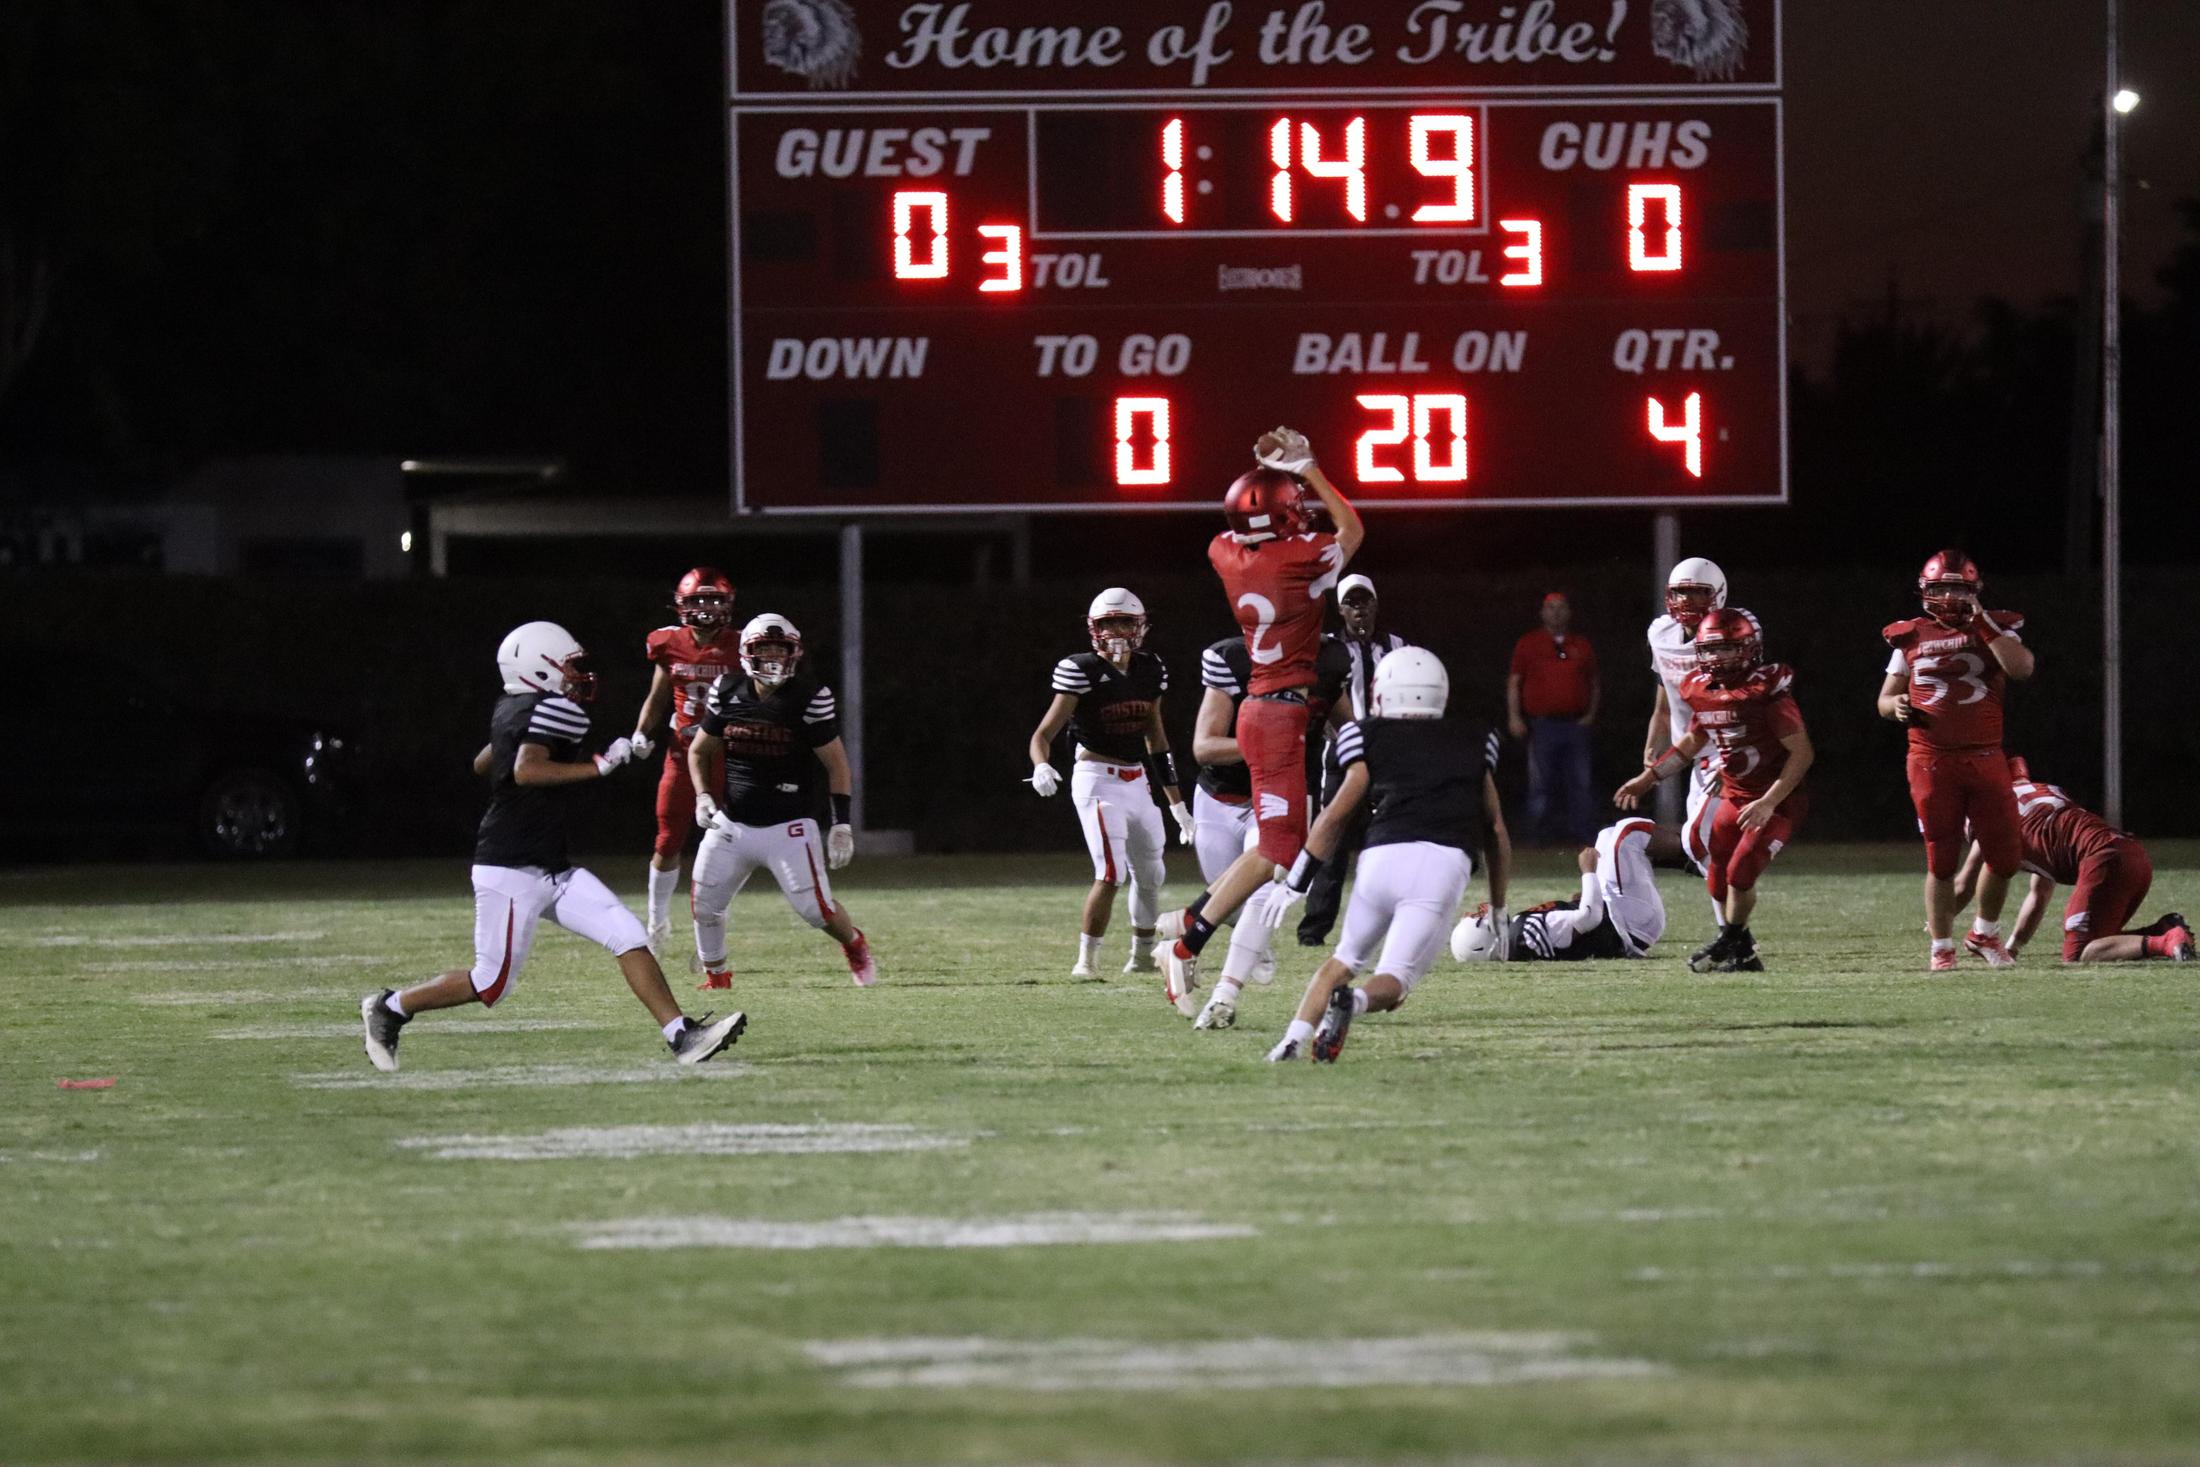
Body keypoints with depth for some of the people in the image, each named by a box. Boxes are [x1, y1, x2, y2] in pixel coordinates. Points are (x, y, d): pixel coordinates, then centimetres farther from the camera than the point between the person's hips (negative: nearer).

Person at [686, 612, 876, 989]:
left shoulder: (809, 699, -11)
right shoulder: (727, 693, 0)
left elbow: (837, 764, -4)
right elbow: (699, 751, 14)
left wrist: (842, 825, -9)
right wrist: (702, 796, -2)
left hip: (788, 827, -3)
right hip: (731, 824, 3)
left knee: (816, 908, -6)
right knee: (705, 905, 1)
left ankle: (854, 945, 26)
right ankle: (715, 977, 24)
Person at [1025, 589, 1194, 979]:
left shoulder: (1151, 672, 7)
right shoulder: (1081, 672, -11)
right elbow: (1044, 732, -14)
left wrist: (1177, 805, 19)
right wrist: (1041, 767, -37)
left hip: (1138, 782, 7)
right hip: (1097, 779, -7)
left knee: (1149, 873, 15)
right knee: (1111, 873, -17)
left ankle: (1143, 955, 33)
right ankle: (1087, 959, -7)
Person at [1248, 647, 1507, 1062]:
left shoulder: (1373, 739, 18)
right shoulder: (1473, 743, 26)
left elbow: (1336, 816, 14)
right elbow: (1495, 830, 29)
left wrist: (1293, 886, 20)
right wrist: (1498, 909, 38)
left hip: (1383, 857, 0)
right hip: (1445, 862, 0)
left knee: (1346, 959, 21)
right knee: (1394, 980, 0)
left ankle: (1297, 1036, 0)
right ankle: (1354, 1001, -34)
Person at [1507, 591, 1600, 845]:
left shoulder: (1582, 646, 14)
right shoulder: (1528, 643, 8)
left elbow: (1593, 684, 18)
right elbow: (1514, 682, 7)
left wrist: (1590, 715, 4)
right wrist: (1514, 717, -4)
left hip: (1576, 726, 2)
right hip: (1542, 726, -2)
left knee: (1580, 785, -2)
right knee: (1541, 785, -1)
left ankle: (1582, 833, 0)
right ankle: (1540, 834, 4)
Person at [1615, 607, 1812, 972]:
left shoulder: (1766, 691, -22)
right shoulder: (1703, 692, 0)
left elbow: (1802, 753, -21)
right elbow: (1692, 742, 19)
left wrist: (1768, 802, -26)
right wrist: (1648, 778, 15)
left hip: (1778, 801, -8)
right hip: (1734, 797, 8)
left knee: (1740, 874, -13)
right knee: (1717, 881, 8)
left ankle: (1731, 943, 11)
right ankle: (1742, 955, 24)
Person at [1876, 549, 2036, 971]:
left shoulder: (1995, 630, 6)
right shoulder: (1911, 637, 8)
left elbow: (2022, 668, -14)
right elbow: (1885, 698, 15)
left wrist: (1982, 623, -11)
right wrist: (1896, 706, -9)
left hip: (1985, 758, 1)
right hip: (1932, 760, -1)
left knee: (2006, 856, 1)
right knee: (1941, 861, 2)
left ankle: (1985, 934, 24)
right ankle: (1941, 948, 13)